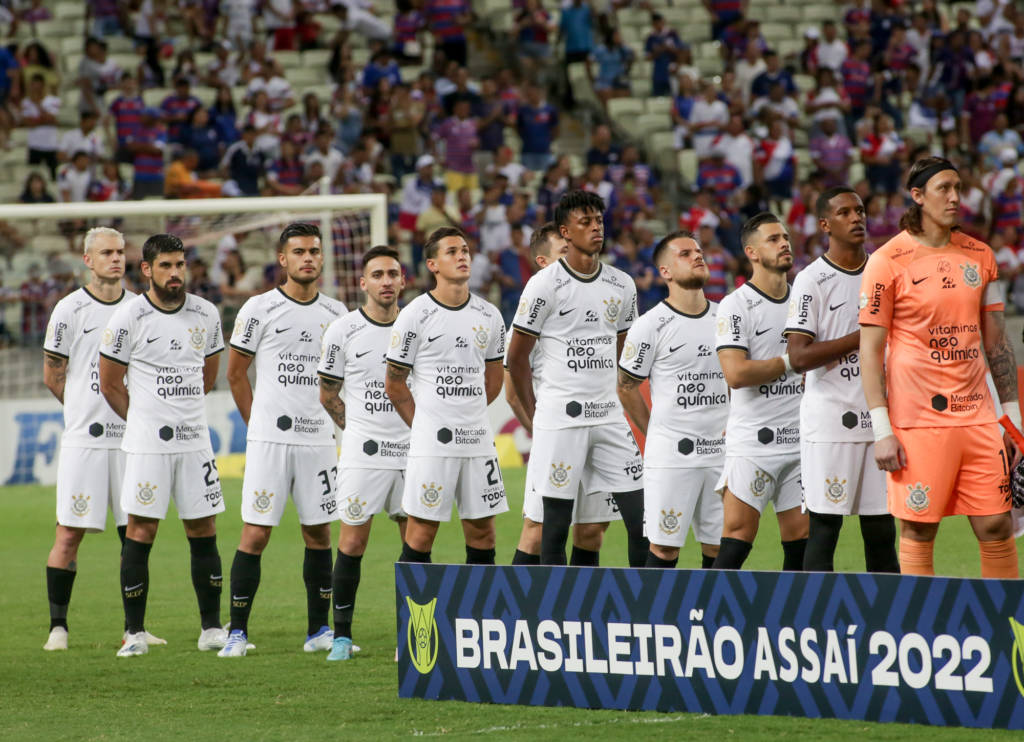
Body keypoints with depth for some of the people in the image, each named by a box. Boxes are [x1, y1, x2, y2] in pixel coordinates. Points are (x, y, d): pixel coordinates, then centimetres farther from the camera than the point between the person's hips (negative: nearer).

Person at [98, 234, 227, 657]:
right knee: (141, 532, -4)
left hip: (194, 440, 4)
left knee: (204, 532, 6)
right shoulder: (128, 319, -7)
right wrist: (146, 422, 7)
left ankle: (212, 629, 12)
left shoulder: (205, 316, 6)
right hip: (146, 443, -4)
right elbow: (110, 385, 1)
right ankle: (135, 632, 2)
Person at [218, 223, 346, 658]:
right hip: (269, 440, -4)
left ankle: (318, 630, 16)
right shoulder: (260, 310, -4)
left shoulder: (336, 313, 9)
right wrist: (260, 425, 6)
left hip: (317, 439, 4)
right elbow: (235, 373, 4)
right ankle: (237, 631, -1)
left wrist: (326, 421, 14)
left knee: (319, 533, 7)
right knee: (255, 535, -6)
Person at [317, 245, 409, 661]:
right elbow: (328, 394, 7)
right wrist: (359, 431, 5)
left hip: (411, 452, 2)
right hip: (362, 455, -2)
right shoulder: (344, 331, -2)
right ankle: (342, 635, 5)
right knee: (352, 542, -3)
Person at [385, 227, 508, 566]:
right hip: (432, 444, -4)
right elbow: (395, 384, 1)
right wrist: (423, 427, 4)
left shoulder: (489, 316, 9)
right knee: (421, 533, -4)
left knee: (482, 531, 6)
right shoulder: (416, 315, -4)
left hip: (478, 440, 4)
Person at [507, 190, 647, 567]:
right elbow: (516, 358, -1)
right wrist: (536, 418, 0)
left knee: (641, 519, -1)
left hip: (609, 418, 5)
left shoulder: (622, 285, 10)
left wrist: (609, 402, 16)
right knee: (556, 526, -1)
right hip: (560, 419, -5)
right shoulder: (545, 285, -6)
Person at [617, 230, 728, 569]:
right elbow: (626, 386, 2)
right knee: (665, 547, -6)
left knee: (719, 547, 5)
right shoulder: (651, 326, -5)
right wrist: (657, 436, 5)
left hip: (721, 452, 5)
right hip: (671, 455, -4)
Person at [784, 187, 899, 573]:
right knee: (824, 527, -5)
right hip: (829, 425, -5)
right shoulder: (812, 281, -5)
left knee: (882, 528, 6)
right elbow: (799, 357, -14)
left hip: (880, 421, 5)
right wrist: (863, 337, -17)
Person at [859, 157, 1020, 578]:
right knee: (918, 532, -1)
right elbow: (870, 350, -4)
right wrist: (881, 429, -11)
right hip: (917, 423, -4)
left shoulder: (979, 256, 11)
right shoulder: (887, 262, -3)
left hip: (977, 416, 4)